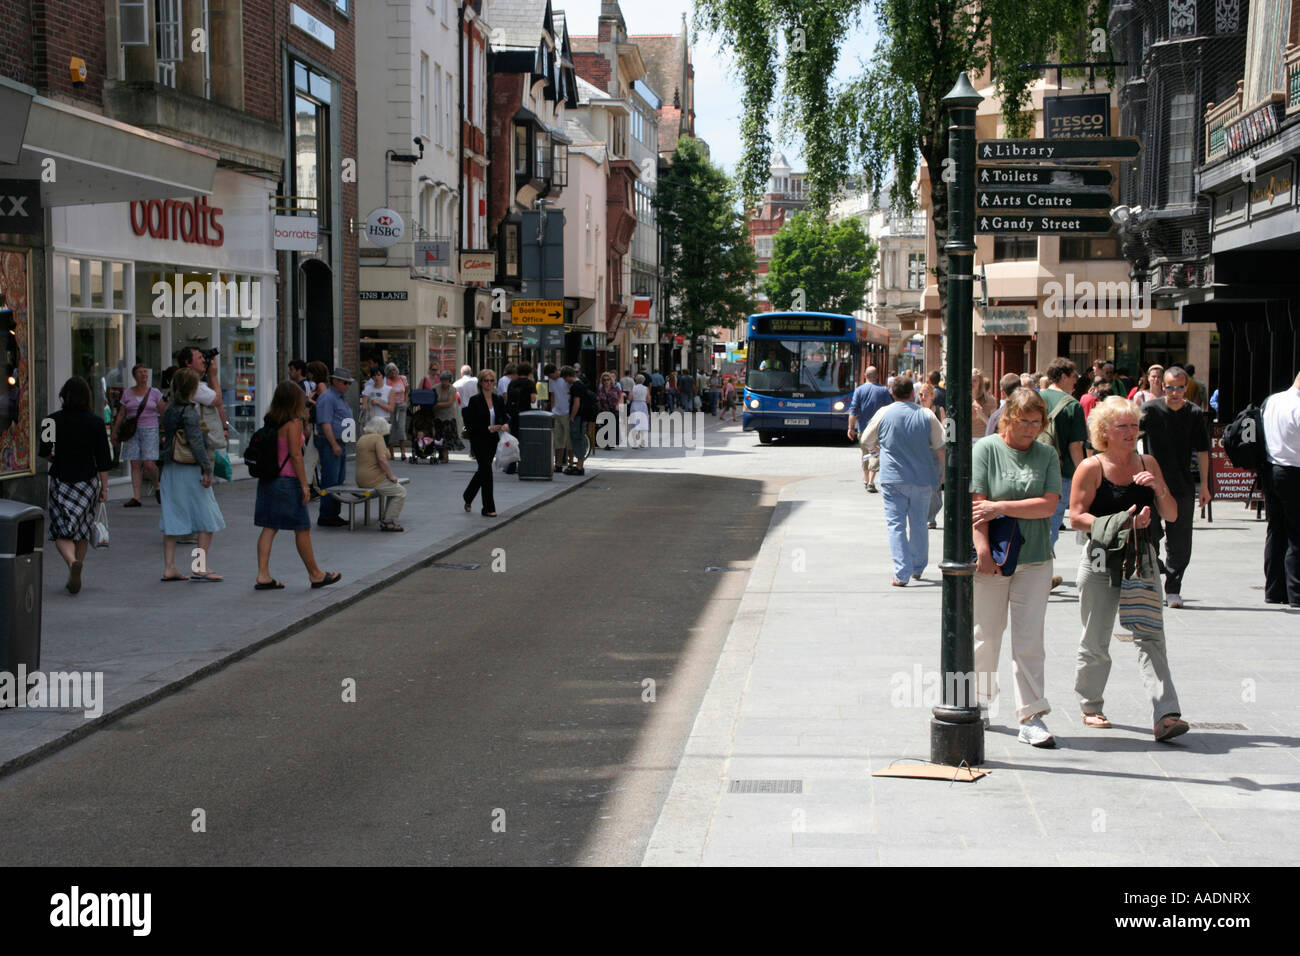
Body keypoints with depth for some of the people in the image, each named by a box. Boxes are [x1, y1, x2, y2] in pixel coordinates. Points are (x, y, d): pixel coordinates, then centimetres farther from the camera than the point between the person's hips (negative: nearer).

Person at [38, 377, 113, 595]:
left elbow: (44, 452, -7)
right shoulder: (95, 422, -3)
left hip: (61, 480, -2)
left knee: (62, 531, 0)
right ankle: (74, 577, 19)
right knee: (82, 530, 14)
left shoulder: (54, 421, -6)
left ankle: (72, 562, -28)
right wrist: (104, 487, 4)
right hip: (88, 480, 2)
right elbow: (103, 459, -2)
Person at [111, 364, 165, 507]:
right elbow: (121, 415, 11)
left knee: (149, 464, -13)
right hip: (132, 431, 2)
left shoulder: (154, 393, 5)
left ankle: (157, 487, 15)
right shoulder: (127, 394, 8)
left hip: (150, 431, -2)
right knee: (135, 464, -2)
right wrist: (114, 432, 8)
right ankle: (136, 498, -2)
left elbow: (164, 412, 5)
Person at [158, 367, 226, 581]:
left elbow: (164, 441, 12)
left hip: (170, 471, 8)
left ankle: (169, 567, 9)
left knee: (172, 518, 10)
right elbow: (196, 443, -19)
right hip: (190, 471, -8)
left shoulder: (169, 410, 9)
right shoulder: (189, 412, -14)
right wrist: (207, 469, -17)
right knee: (207, 518, 2)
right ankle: (201, 567, -1)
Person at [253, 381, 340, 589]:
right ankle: (315, 575, 15)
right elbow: (295, 455, -16)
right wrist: (305, 484, -13)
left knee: (269, 528, 7)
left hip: (268, 481, 7)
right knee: (302, 529, 4)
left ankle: (263, 575, 2)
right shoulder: (293, 423, -14)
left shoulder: (270, 422, 8)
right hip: (288, 481, -7)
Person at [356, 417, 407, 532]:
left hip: (361, 479, 9)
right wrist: (391, 476, -13)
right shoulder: (378, 438, -14)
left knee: (393, 488, 26)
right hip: (374, 480, -9)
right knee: (400, 492, 3)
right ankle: (388, 522, -1)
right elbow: (382, 459, -25)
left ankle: (385, 517, 26)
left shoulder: (362, 439, 14)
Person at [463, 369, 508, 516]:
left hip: (493, 441, 6)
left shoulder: (499, 400, 5)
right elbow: (469, 424, -12)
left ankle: (468, 496, 40)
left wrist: (505, 425, -11)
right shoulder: (475, 401, -10)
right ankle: (488, 508, -5)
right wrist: (488, 428, -21)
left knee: (483, 470, 16)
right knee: (486, 470, -10)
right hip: (479, 441, -6)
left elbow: (503, 417, 12)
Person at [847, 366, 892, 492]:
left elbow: (853, 411, -7)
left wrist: (851, 427, -3)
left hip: (863, 427, 1)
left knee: (865, 454, 16)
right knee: (875, 455, -2)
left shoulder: (859, 390, -2)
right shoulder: (884, 390, -1)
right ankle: (871, 482, -16)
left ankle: (866, 481, 27)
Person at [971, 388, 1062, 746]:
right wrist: (983, 549, -18)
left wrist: (1000, 507, -13)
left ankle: (1032, 717, 1)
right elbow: (976, 503, -9)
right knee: (986, 636, 7)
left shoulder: (1047, 455, 7)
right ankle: (976, 702, 25)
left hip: (1034, 560, 2)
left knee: (1029, 642, 0)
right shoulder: (985, 449, -2)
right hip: (991, 559, -2)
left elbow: (1048, 505, -5)